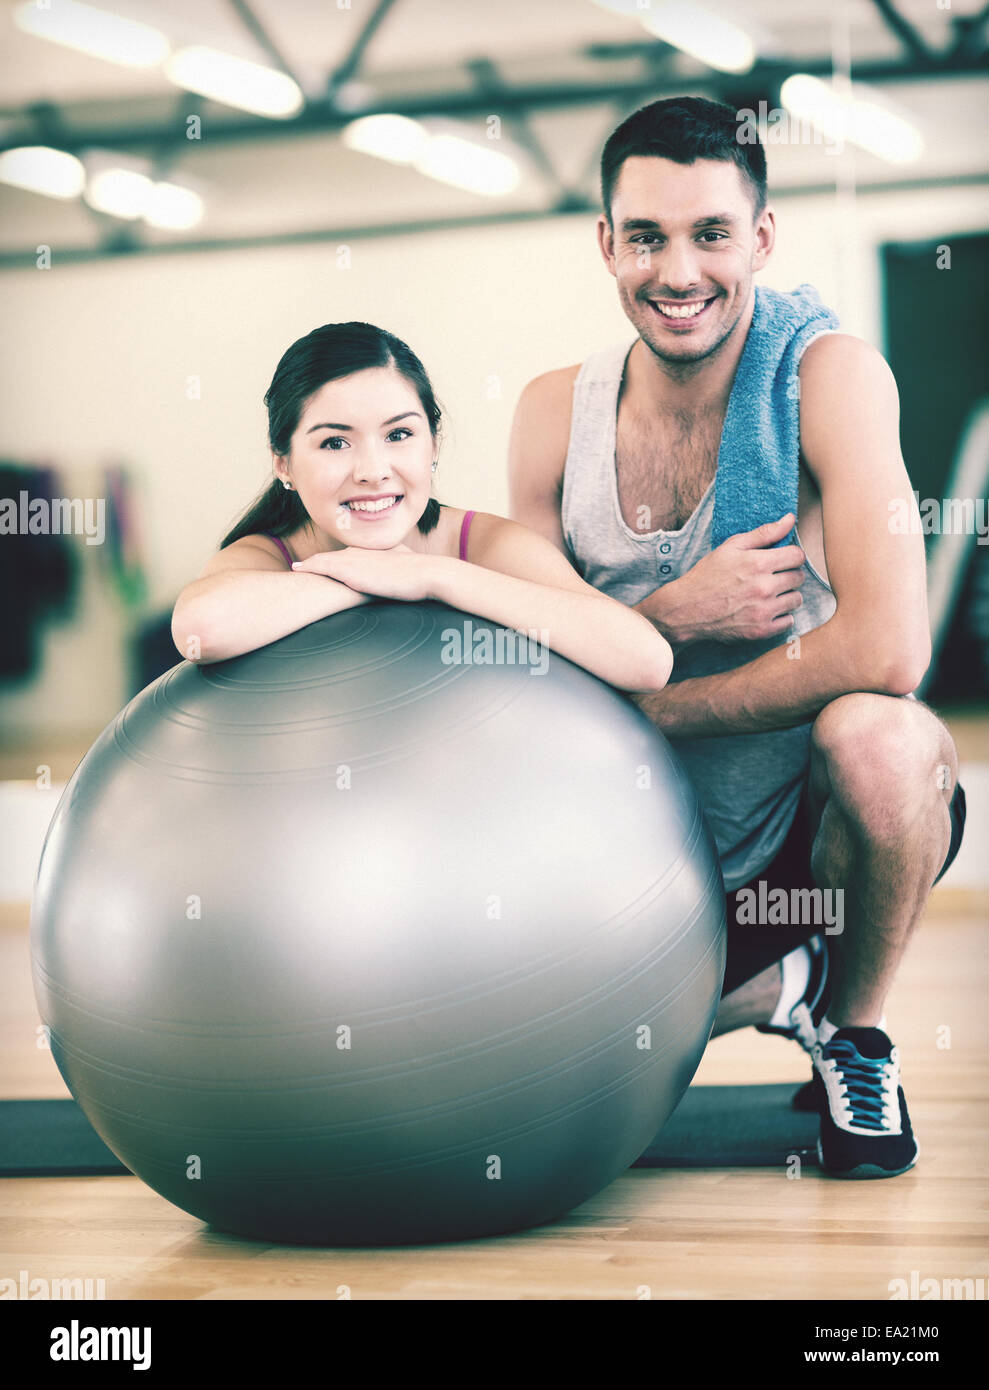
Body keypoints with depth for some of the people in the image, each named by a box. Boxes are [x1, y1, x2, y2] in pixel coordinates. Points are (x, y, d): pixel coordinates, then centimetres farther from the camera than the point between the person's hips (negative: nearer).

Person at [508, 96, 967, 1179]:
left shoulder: (826, 372, -17)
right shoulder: (556, 412, -4)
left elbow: (885, 648, -28)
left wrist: (647, 706, -19)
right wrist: (674, 614, -20)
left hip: (822, 809, -5)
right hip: (657, 843, 5)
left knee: (876, 734, -37)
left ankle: (857, 1033, -5)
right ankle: (775, 987, 23)